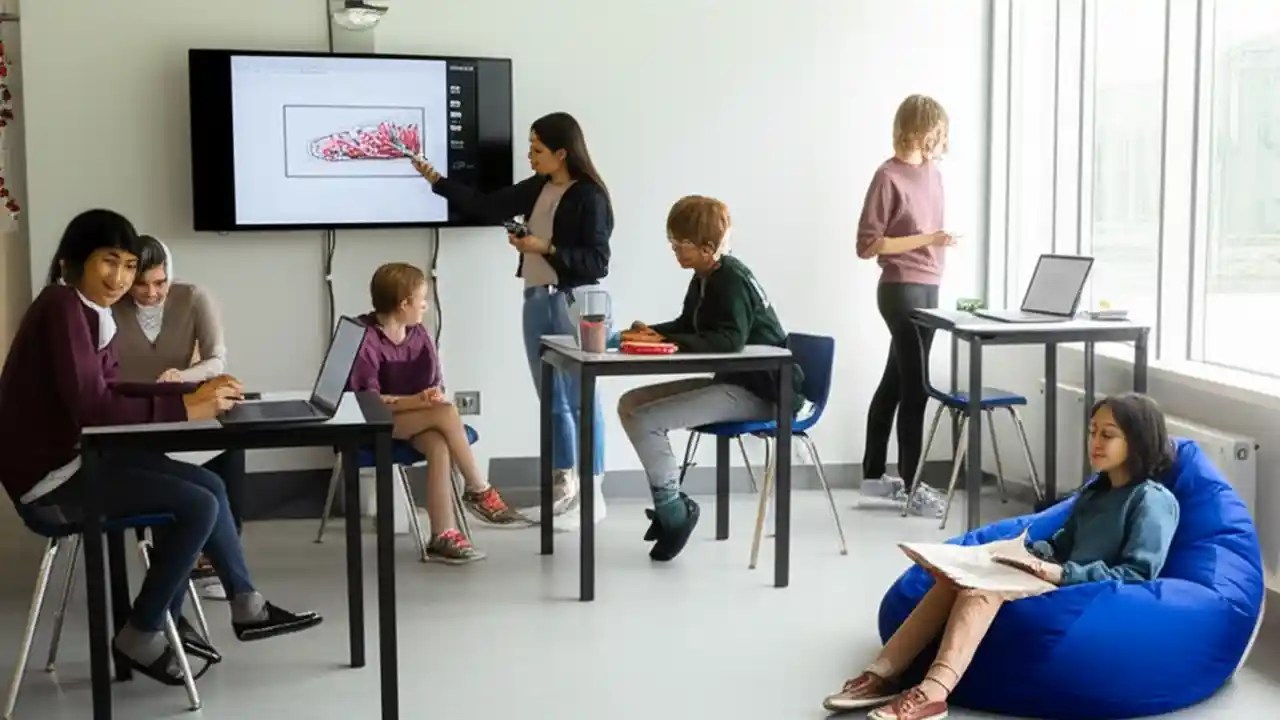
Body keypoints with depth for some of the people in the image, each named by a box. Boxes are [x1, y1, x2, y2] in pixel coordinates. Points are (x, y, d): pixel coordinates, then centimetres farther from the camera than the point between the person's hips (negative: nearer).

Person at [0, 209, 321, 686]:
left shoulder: (89, 309, 10)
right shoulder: (63, 307, -18)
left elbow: (110, 387, 12)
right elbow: (91, 405, -25)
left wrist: (194, 392, 1)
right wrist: (183, 409, -23)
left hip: (74, 456, 10)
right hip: (50, 473, -10)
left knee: (209, 486, 11)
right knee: (199, 505, -13)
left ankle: (247, 608, 22)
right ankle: (140, 637, 2)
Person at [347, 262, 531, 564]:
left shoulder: (419, 335, 4)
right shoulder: (365, 339, -16)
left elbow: (436, 386, 8)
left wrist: (434, 397, -16)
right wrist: (417, 400, -28)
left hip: (417, 419, 6)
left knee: (439, 445, -31)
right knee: (447, 413, -30)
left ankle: (443, 535, -34)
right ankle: (480, 492, -16)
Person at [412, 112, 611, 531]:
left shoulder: (589, 197, -10)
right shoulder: (535, 190, 11)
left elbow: (596, 261, -13)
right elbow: (486, 208, 11)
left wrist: (547, 249, -20)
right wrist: (436, 180, 10)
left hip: (575, 303, -8)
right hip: (537, 300, 8)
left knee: (581, 399, -2)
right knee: (553, 400, 12)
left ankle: (592, 494, 5)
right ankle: (564, 487, 22)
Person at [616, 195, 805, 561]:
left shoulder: (732, 281, -19)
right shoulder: (705, 279, 9)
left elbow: (730, 340, -33)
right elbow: (687, 327, 23)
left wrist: (666, 341, -32)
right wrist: (653, 332, 3)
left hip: (755, 391, -10)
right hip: (729, 381, 10)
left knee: (644, 420, -20)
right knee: (629, 404, 5)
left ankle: (674, 510, -1)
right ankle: (670, 502, 12)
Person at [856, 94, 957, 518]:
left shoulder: (931, 172, 10)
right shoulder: (889, 177, -12)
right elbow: (867, 245, -14)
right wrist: (926, 239, -18)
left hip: (927, 288, 8)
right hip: (901, 290, -8)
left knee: (895, 382, 13)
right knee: (914, 388, -5)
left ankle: (874, 475, 23)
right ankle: (911, 487, 3)